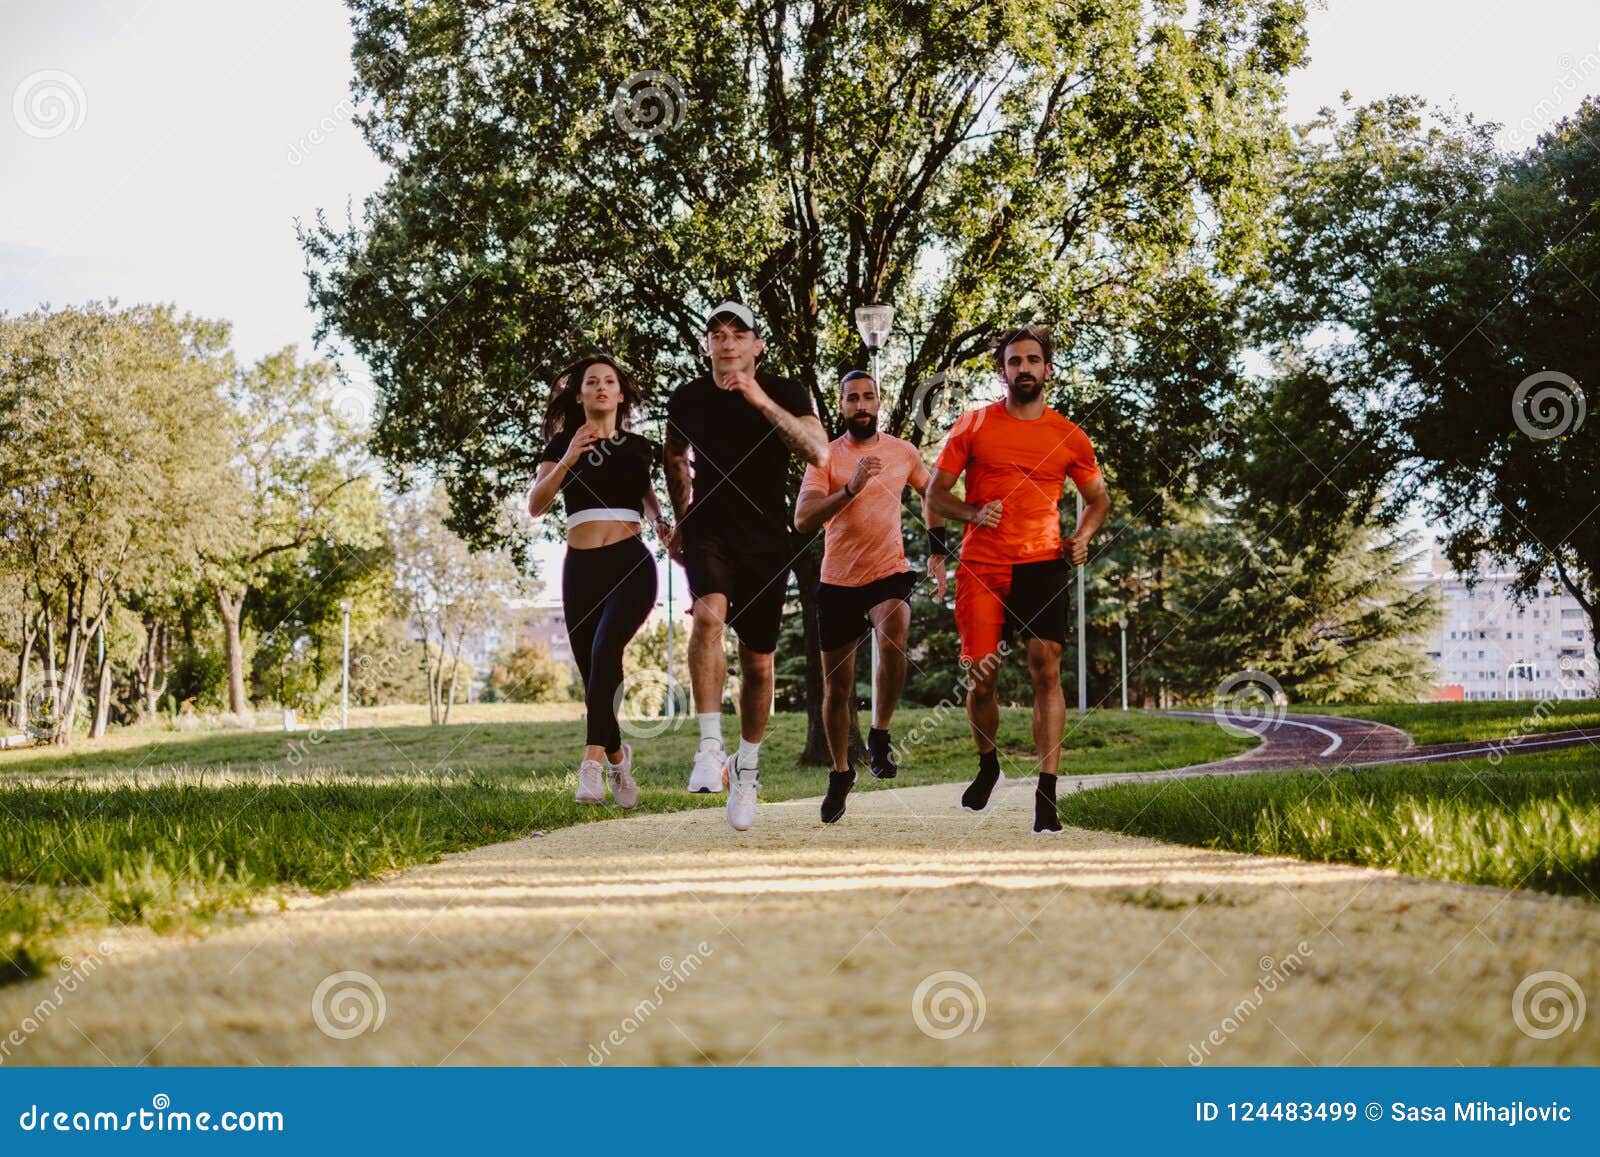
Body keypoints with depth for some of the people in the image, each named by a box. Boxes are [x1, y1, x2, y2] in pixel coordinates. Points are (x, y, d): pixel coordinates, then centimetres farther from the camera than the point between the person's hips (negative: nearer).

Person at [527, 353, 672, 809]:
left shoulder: (639, 447, 11)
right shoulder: (562, 445, 9)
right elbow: (535, 505, -4)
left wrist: (661, 523, 5)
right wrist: (568, 458, -17)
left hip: (631, 565, -2)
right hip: (581, 567, 2)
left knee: (605, 648, -27)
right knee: (592, 673, 6)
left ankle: (593, 761, -36)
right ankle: (617, 756, 32)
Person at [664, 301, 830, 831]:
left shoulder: (782, 392, -6)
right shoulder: (686, 399, 2)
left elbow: (819, 454, -23)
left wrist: (761, 400, -29)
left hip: (767, 538, 0)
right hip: (708, 531, 0)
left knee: (758, 663, 6)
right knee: (709, 614, -31)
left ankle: (746, 767, 27)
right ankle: (710, 748, -30)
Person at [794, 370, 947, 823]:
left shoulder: (902, 452, 2)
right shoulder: (825, 457, -6)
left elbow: (931, 493, 21)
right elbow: (803, 520, -20)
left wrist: (938, 553, 13)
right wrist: (851, 488, -33)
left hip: (889, 572, 0)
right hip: (838, 581, 0)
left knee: (892, 636, -34)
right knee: (837, 688, 9)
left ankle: (880, 736, -16)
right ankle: (841, 772, 31)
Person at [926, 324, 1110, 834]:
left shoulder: (1069, 437, 8)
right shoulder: (973, 425, 5)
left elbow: (1098, 497, 23)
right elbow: (935, 494, 6)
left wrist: (1082, 537, 3)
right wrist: (973, 515, -13)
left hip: (1041, 563, 0)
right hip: (981, 566, 0)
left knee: (1046, 668, -13)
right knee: (980, 677, 0)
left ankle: (1046, 794, -11)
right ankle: (987, 765, 29)